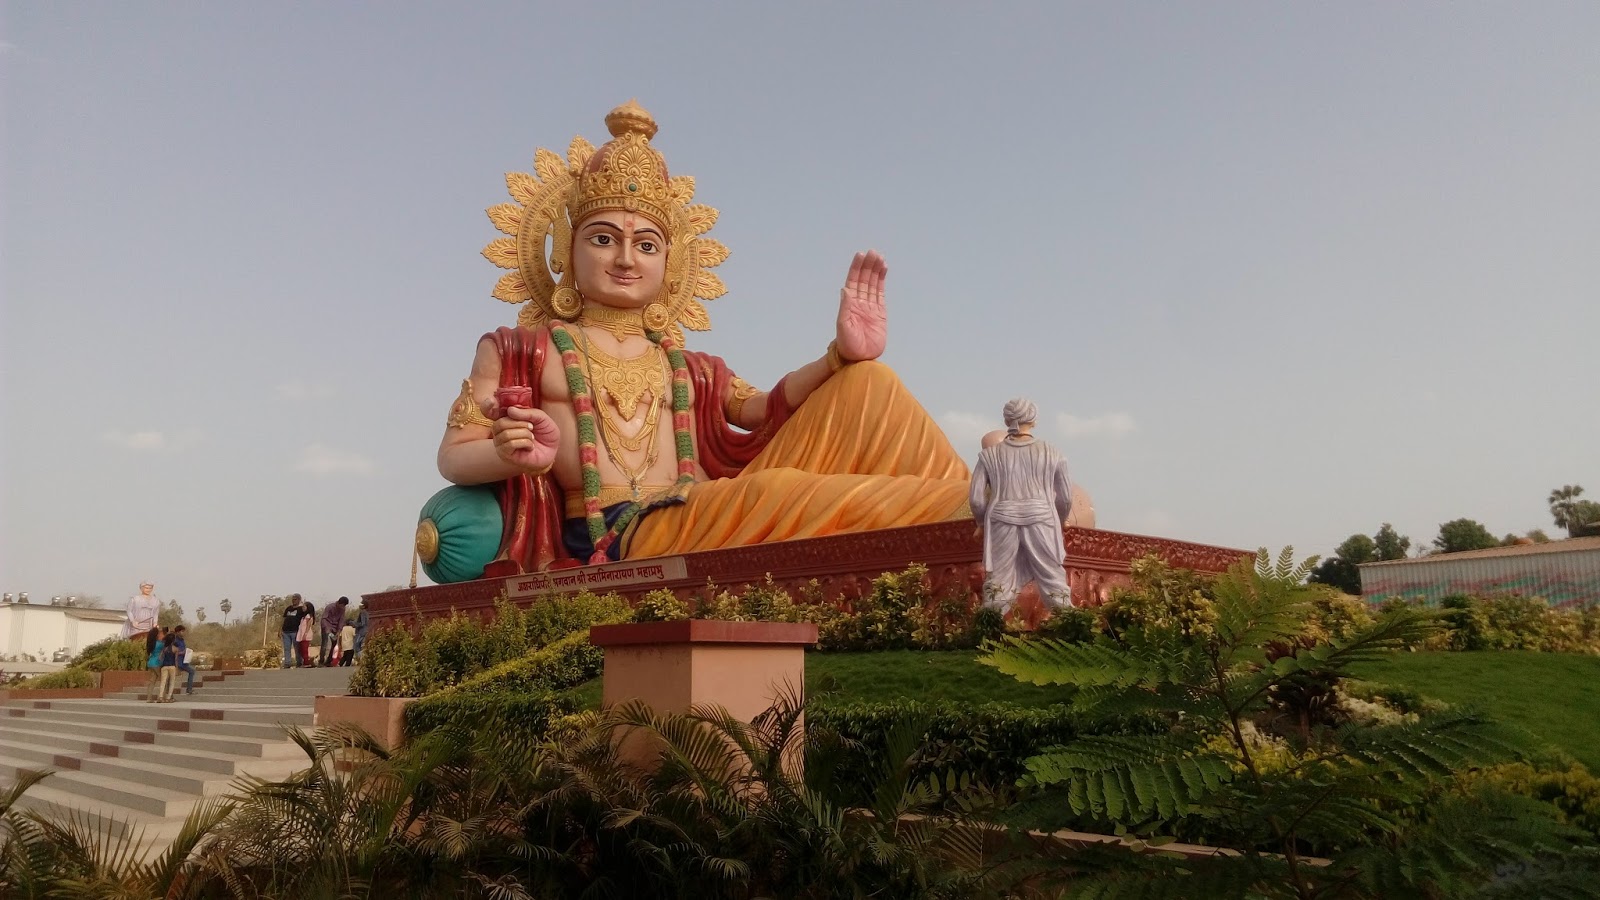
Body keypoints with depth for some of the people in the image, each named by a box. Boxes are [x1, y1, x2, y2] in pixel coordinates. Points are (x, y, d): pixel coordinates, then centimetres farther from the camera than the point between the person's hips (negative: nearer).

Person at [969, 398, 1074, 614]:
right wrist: (1057, 522, 26)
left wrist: (982, 522, 20)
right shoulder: (1051, 453, 5)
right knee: (1054, 582, 7)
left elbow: (976, 498, 1)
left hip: (1002, 524, 1)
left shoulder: (990, 454, 5)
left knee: (998, 584, 8)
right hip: (1041, 523, 0)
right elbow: (1065, 498, 7)